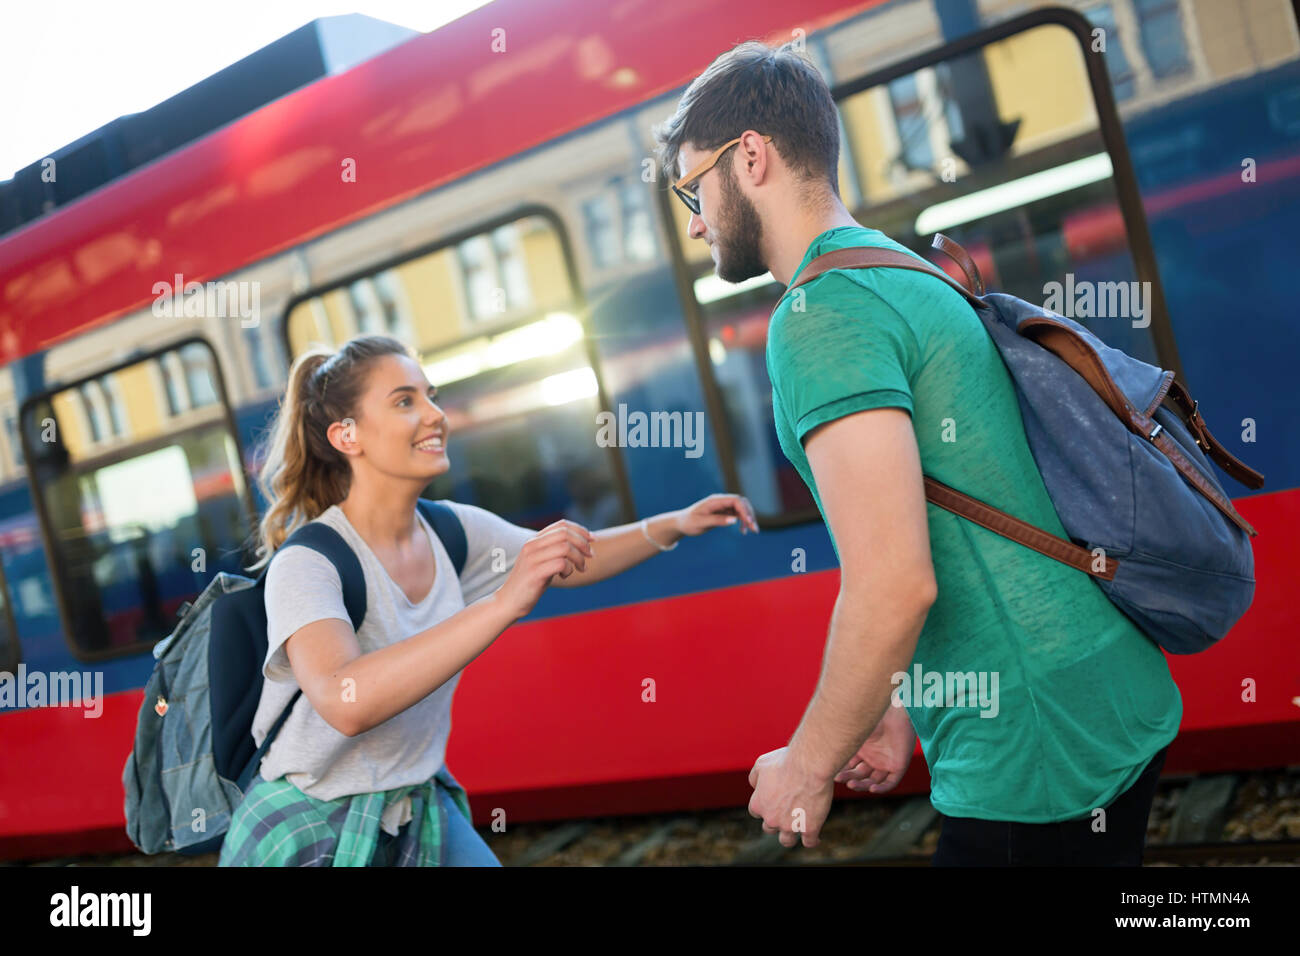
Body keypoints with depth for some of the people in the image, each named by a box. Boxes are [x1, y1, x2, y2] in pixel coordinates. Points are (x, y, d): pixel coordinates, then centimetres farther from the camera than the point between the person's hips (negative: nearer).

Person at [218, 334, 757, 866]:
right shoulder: (304, 565, -23)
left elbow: (572, 560, 12)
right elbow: (345, 701, -40)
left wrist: (676, 524, -2)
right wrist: (504, 603, -44)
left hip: (422, 812, 6)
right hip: (310, 833, -6)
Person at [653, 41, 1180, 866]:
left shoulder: (822, 316, -17)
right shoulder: (914, 279, 14)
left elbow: (893, 586, -25)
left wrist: (807, 766, -10)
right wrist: (905, 710, 20)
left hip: (1038, 759, -9)